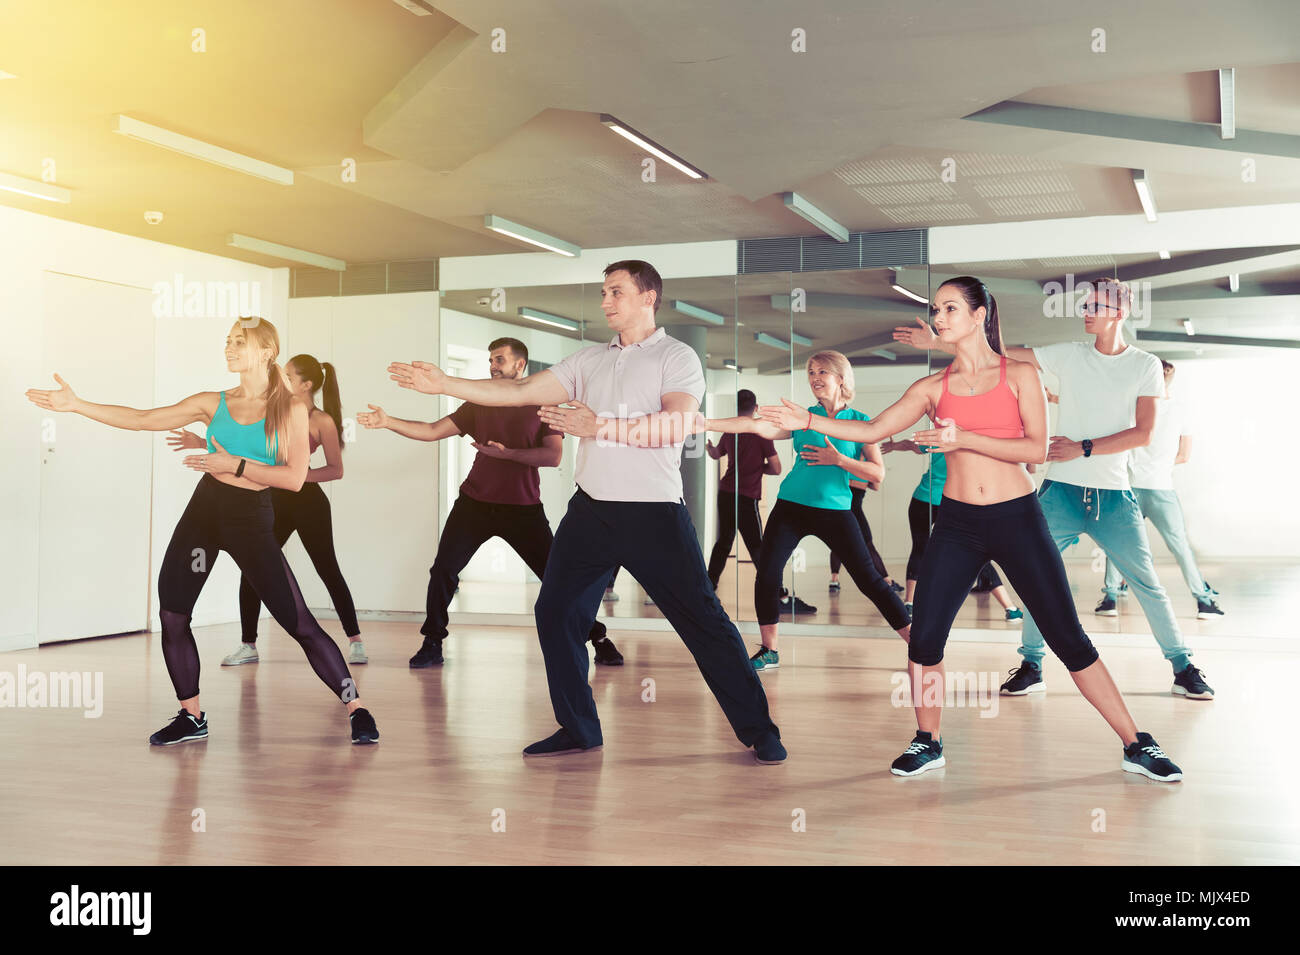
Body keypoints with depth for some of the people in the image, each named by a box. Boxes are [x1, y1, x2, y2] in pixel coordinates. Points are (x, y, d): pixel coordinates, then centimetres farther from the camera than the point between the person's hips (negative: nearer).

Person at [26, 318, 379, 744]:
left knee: (299, 622, -8)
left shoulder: (291, 408, -2)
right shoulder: (214, 403, 9)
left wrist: (234, 465, -15)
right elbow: (142, 419, 8)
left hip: (252, 518, -4)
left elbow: (294, 478, -10)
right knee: (171, 613, 0)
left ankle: (357, 709, 0)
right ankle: (191, 718, 16)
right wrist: (77, 404, 2)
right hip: (204, 509, 5)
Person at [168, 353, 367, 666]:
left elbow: (336, 470, -7)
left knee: (329, 571, 0)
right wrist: (202, 442, 10)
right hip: (275, 502, 6)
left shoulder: (322, 422, -7)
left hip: (308, 503, -6)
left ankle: (355, 641, 11)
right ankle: (248, 645, 10)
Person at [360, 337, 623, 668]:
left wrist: (506, 453, -20)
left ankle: (598, 638, 15)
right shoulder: (479, 405, 8)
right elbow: (433, 430, 1)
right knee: (442, 571, -7)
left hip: (524, 508, -3)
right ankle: (432, 644, 9)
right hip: (475, 504, 3)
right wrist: (388, 422, -11)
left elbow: (553, 455, -12)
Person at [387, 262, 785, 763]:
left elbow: (678, 423, -19)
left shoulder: (677, 357, -2)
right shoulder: (589, 360, 14)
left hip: (654, 514, -6)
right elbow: (520, 392, 10)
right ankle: (578, 729, 21)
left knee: (703, 621, -3)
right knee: (555, 614, 6)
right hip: (590, 510, 6)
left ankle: (758, 731, 9)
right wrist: (444, 383, 4)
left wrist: (600, 426, -23)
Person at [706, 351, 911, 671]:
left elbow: (878, 473, -5)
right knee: (766, 575, -7)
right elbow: (758, 426, -6)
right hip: (791, 507, 2)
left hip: (835, 510, -2)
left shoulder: (859, 421, 1)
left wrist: (837, 459, -15)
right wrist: (706, 423, -15)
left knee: (869, 580, -5)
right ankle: (769, 652, 11)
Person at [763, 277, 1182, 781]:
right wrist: (808, 420, -8)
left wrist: (964, 439, -19)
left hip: (1018, 517, -2)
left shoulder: (1019, 374, 0)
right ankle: (928, 743, 16)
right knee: (924, 638, -6)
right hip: (957, 522, 2)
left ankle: (1136, 745, 14)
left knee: (1069, 638, 0)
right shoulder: (933, 387, 7)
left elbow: (1037, 448, -10)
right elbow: (872, 430, 2)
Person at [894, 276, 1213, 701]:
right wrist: (935, 342, -3)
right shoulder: (1070, 354, 5)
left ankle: (1183, 668, 16)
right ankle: (1031, 666, 13)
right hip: (1062, 490, 2)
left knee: (1148, 584, 1)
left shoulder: (1145, 365, 1)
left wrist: (1083, 449, -14)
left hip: (1113, 495, -2)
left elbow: (1143, 433, -7)